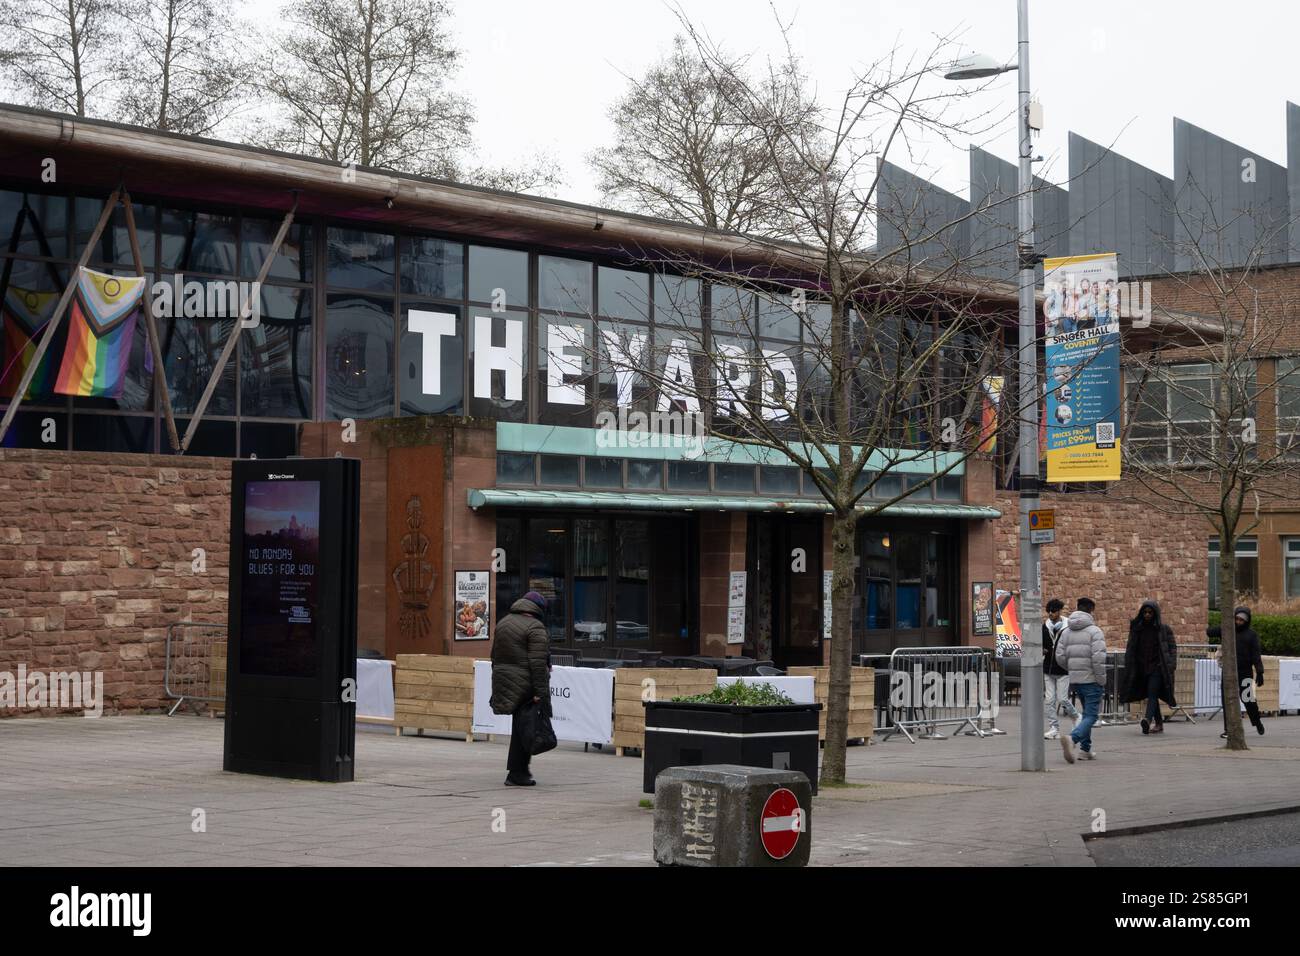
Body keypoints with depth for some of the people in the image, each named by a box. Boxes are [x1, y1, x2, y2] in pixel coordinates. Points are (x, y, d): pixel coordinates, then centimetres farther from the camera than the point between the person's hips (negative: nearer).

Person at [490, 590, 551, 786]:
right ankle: (516, 774, 2)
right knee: (523, 729, -1)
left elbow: (495, 655, 18)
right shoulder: (535, 627, -10)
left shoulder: (503, 623, 14)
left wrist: (498, 682, 23)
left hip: (503, 680, 7)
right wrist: (539, 692, -17)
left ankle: (517, 770, 17)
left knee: (519, 727, 15)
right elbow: (537, 663, -16)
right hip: (525, 685, -7)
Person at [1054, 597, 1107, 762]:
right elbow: (1098, 658, -19)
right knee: (1091, 715, -5)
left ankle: (1085, 749, 19)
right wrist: (1102, 680, -10)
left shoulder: (1066, 632, 8)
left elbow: (1060, 657, 6)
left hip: (1075, 679, 6)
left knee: (1088, 713, 21)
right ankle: (1072, 738, -28)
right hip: (1091, 679, -6)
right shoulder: (1094, 631, -10)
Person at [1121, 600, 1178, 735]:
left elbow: (1173, 647, 3)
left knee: (1152, 694, -19)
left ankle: (1148, 720, -35)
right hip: (1142, 668, 4)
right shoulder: (1136, 628, 10)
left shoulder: (1164, 629, 2)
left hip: (1157, 667, -4)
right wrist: (1128, 667, 5)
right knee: (1151, 696, 10)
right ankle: (1159, 724, 20)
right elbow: (1130, 649, 13)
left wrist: (1171, 665, -9)